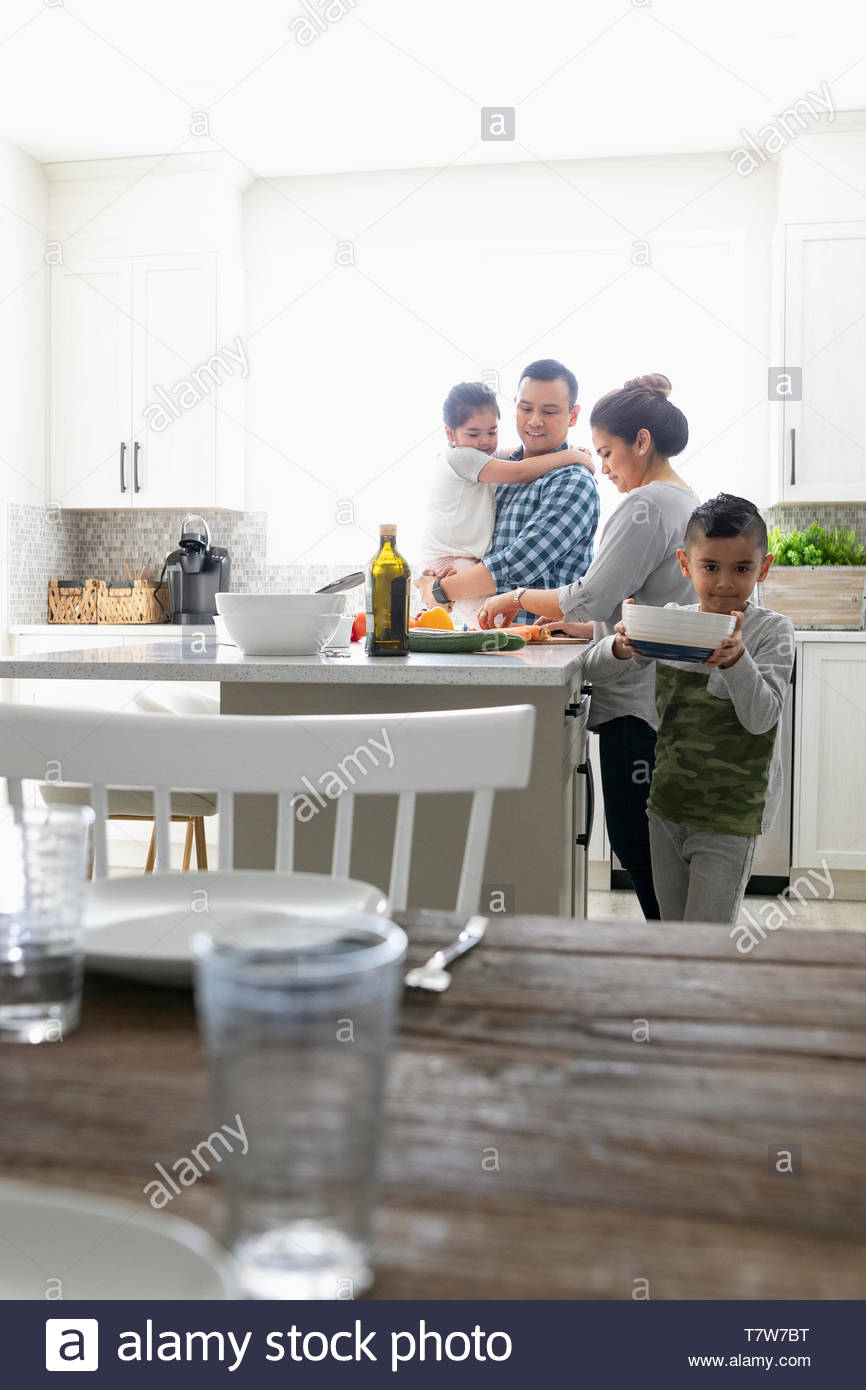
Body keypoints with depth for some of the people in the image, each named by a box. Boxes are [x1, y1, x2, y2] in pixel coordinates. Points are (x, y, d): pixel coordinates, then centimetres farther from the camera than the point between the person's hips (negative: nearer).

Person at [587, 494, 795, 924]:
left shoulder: (771, 630, -8)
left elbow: (761, 717, -17)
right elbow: (598, 660, 6)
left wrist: (735, 658, -34)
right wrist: (621, 647, -18)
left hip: (730, 816, -4)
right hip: (666, 806, 5)